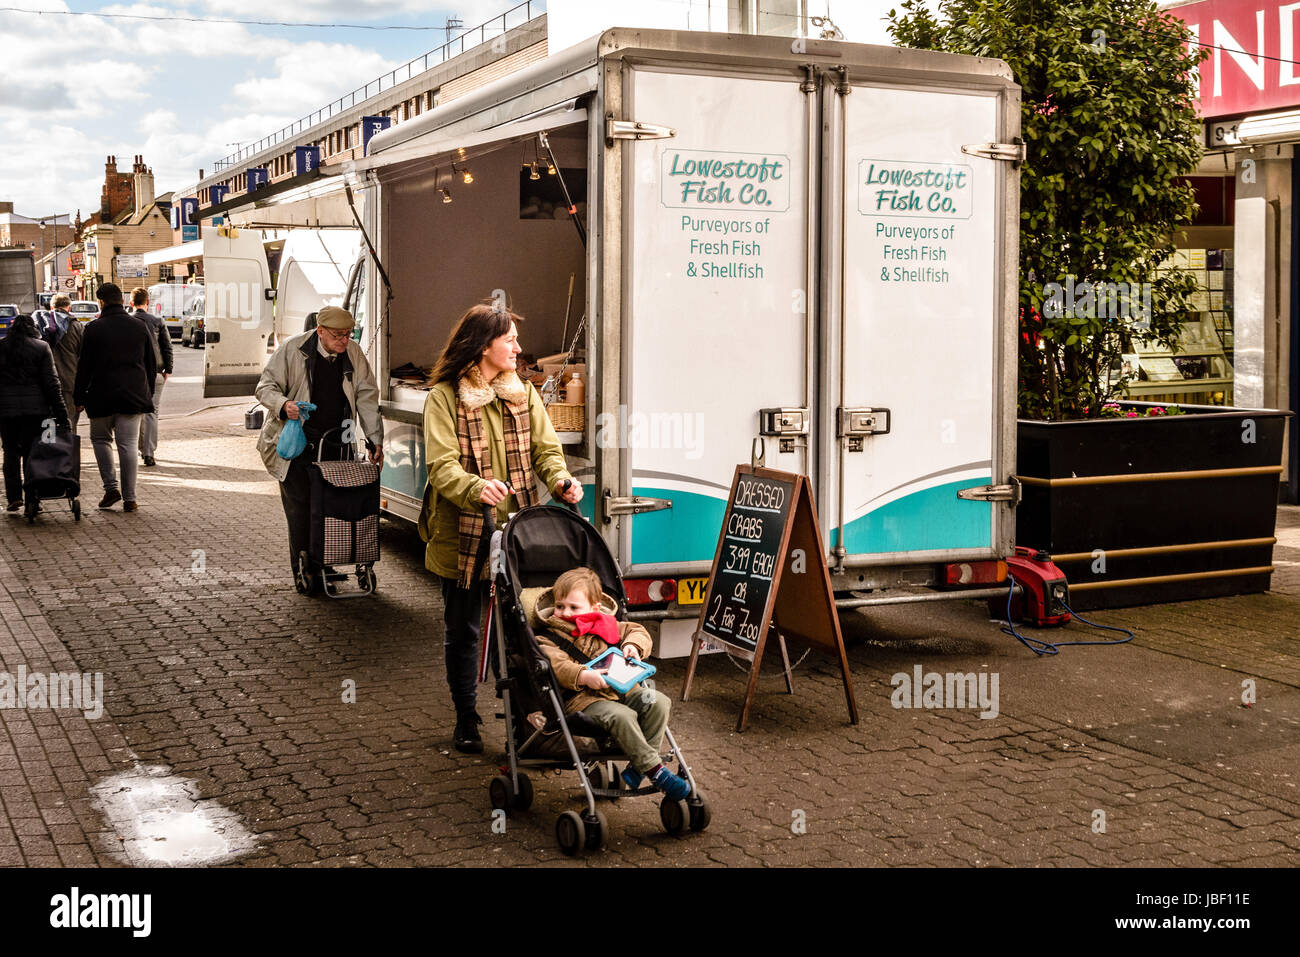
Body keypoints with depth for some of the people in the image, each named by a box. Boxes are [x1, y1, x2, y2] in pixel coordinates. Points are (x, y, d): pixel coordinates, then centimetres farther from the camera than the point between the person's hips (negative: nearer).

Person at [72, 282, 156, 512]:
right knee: (128, 445, 2)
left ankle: (111, 487, 8)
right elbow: (152, 364, 10)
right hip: (133, 396, 2)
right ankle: (129, 498, 1)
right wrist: (145, 391, 20)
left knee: (100, 439, 17)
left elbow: (84, 367, -3)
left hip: (102, 396, -2)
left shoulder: (94, 329, -6)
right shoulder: (139, 327, 5)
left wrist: (79, 397, 6)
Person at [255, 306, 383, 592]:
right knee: (299, 506, -3)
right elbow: (265, 386, -2)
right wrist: (283, 404, -24)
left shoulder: (353, 353, 2)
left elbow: (366, 396, 6)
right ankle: (303, 570, 8)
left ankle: (323, 563, 16)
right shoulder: (293, 349, -8)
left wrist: (374, 439, 0)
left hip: (336, 444, 3)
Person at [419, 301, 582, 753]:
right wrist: (477, 487, -35)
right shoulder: (444, 397, -6)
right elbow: (442, 465, -15)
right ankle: (466, 719, 24)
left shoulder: (523, 393, 10)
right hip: (463, 535, -3)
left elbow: (545, 447, 6)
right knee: (462, 629, 9)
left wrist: (560, 479, -16)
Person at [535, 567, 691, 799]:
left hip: (622, 689, 6)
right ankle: (655, 771, -27)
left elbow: (639, 632, 26)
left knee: (657, 701, -19)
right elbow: (555, 665, -15)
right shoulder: (549, 639, 4)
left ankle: (638, 766, -17)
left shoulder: (606, 626, 20)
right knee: (621, 716, -33)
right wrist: (583, 676, -31)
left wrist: (633, 645, 2)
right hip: (583, 698, -6)